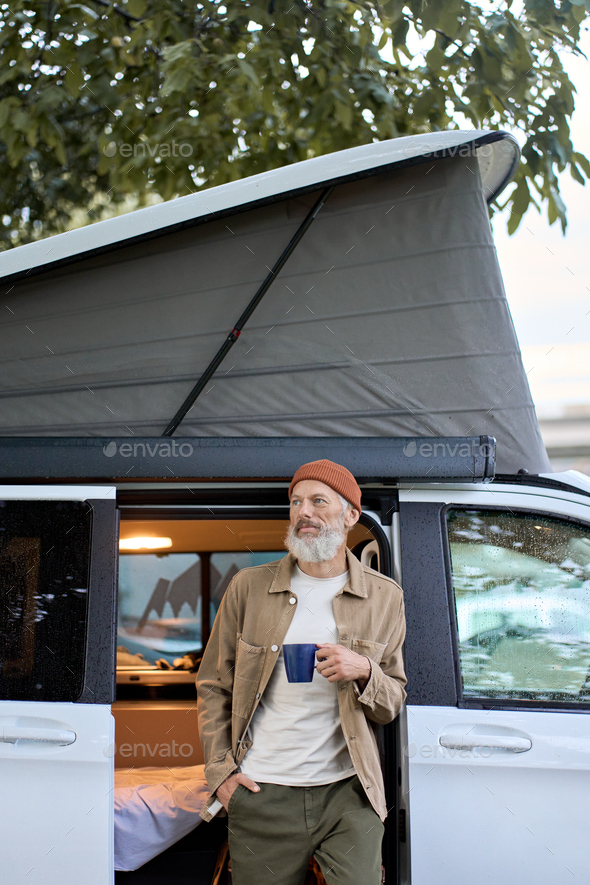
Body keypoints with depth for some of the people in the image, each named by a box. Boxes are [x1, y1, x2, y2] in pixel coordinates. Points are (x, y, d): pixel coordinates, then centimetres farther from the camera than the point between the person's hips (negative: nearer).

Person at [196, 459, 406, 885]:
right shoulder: (250, 587, 4)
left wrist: (364, 672, -12)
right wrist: (220, 770, 2)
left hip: (349, 791, 0)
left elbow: (394, 703, 10)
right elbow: (213, 685, 11)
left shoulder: (384, 597, 6)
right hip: (262, 794, 0)